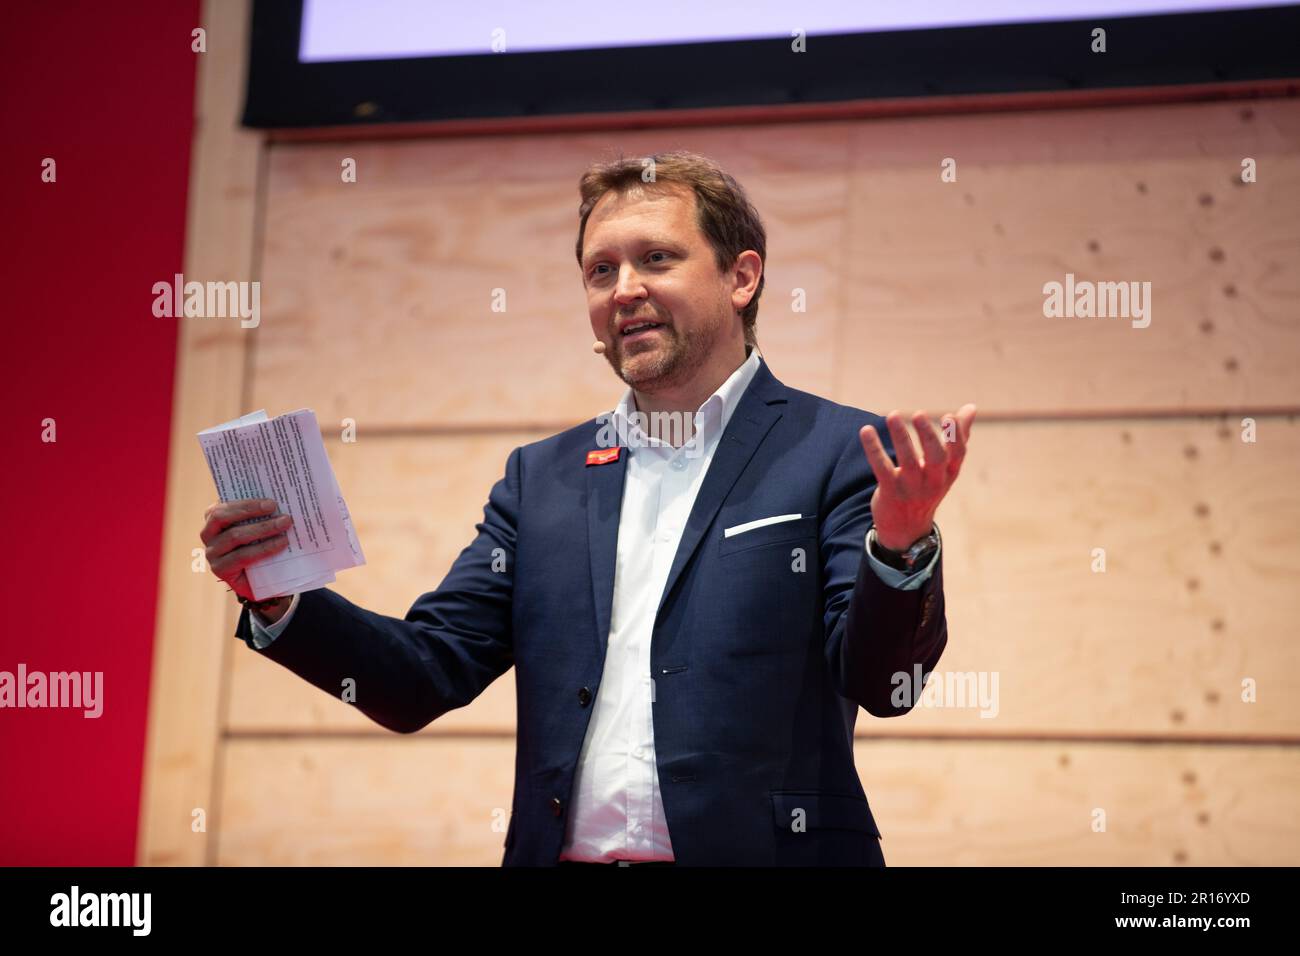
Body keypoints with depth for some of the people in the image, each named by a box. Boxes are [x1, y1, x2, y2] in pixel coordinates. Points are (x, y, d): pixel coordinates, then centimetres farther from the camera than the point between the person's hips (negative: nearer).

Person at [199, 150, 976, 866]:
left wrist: (901, 548, -29)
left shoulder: (839, 454, -1)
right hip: (560, 854, 4)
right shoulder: (542, 478, 12)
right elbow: (425, 676, 7)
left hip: (763, 853, -3)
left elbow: (882, 681, -10)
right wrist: (280, 601, -8)